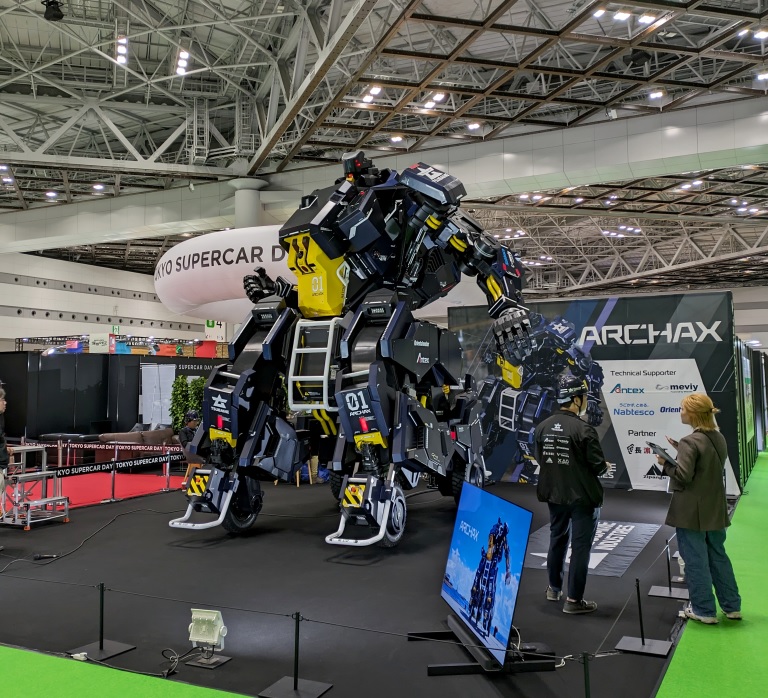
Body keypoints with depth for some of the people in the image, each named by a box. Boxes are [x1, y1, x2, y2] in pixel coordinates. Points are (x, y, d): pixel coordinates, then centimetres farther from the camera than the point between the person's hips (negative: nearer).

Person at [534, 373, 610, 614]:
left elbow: (541, 459, 4)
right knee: (580, 546, 5)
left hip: (554, 494, 6)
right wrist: (605, 466, 5)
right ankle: (574, 600, 12)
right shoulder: (583, 429, -22)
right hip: (582, 497, -6)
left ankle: (554, 588, 36)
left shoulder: (543, 427, -3)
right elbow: (598, 465, -17)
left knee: (557, 539, 21)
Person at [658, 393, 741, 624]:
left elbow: (684, 475, -23)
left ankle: (704, 610, 12)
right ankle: (732, 606, 28)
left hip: (692, 511, -8)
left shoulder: (691, 441, -20)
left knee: (696, 561, 3)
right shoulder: (719, 438, 6)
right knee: (718, 556, 19)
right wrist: (679, 448, 12)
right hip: (714, 509, 8)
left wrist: (665, 462, -8)